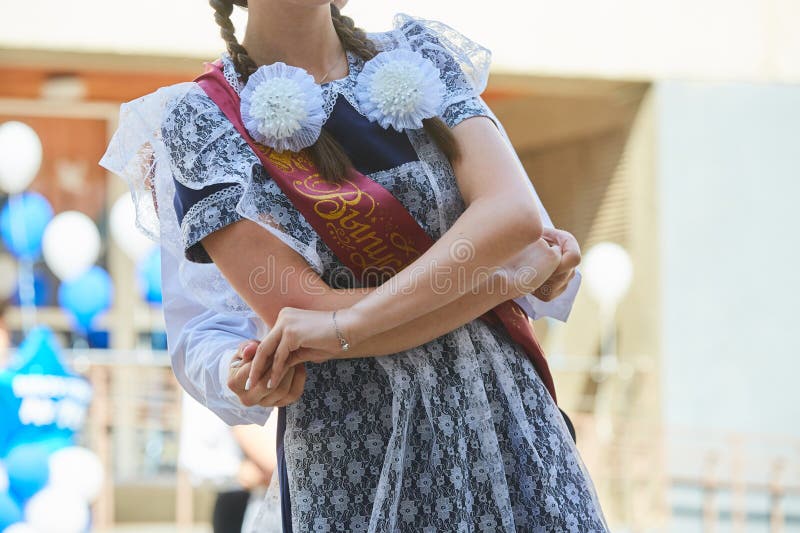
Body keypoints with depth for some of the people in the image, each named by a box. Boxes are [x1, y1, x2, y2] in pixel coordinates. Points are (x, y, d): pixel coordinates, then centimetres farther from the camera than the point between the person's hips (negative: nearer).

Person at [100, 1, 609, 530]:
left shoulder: (418, 53, 5)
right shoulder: (199, 118, -5)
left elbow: (516, 212, -11)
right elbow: (301, 310, -15)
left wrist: (347, 322, -22)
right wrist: (519, 275, -13)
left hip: (509, 430, 3)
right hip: (355, 468, -3)